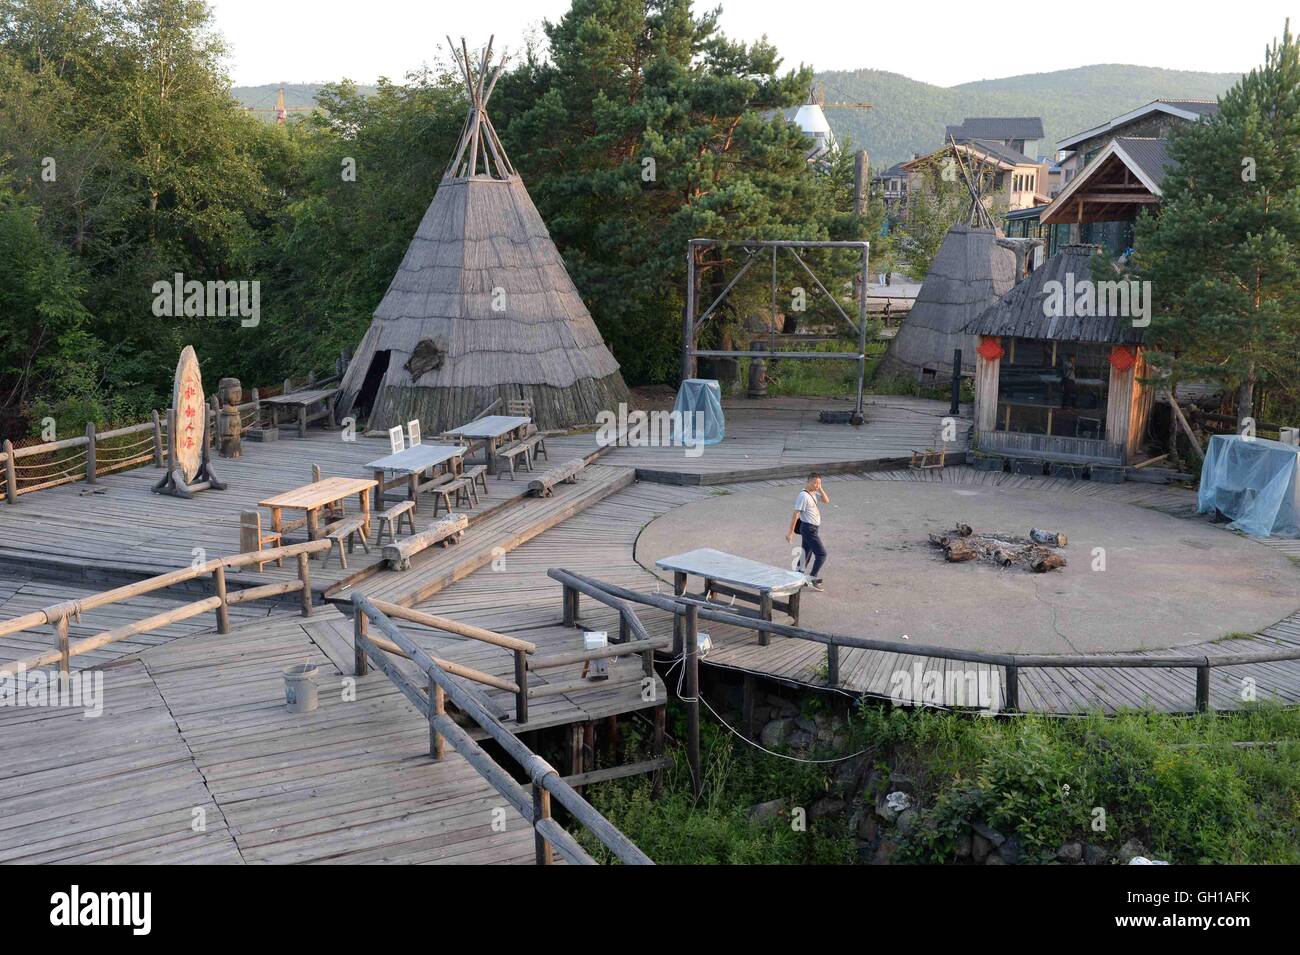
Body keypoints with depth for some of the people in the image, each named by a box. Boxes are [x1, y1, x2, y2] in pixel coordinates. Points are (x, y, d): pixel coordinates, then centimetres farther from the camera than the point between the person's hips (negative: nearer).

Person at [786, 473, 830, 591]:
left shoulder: (814, 492, 7)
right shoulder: (803, 496, -20)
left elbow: (826, 501, 8)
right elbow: (796, 514, -20)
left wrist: (820, 489, -5)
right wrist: (790, 532, -20)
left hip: (814, 528, 9)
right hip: (809, 529, -9)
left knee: (807, 553, 18)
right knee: (821, 554, -11)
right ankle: (812, 580, -9)